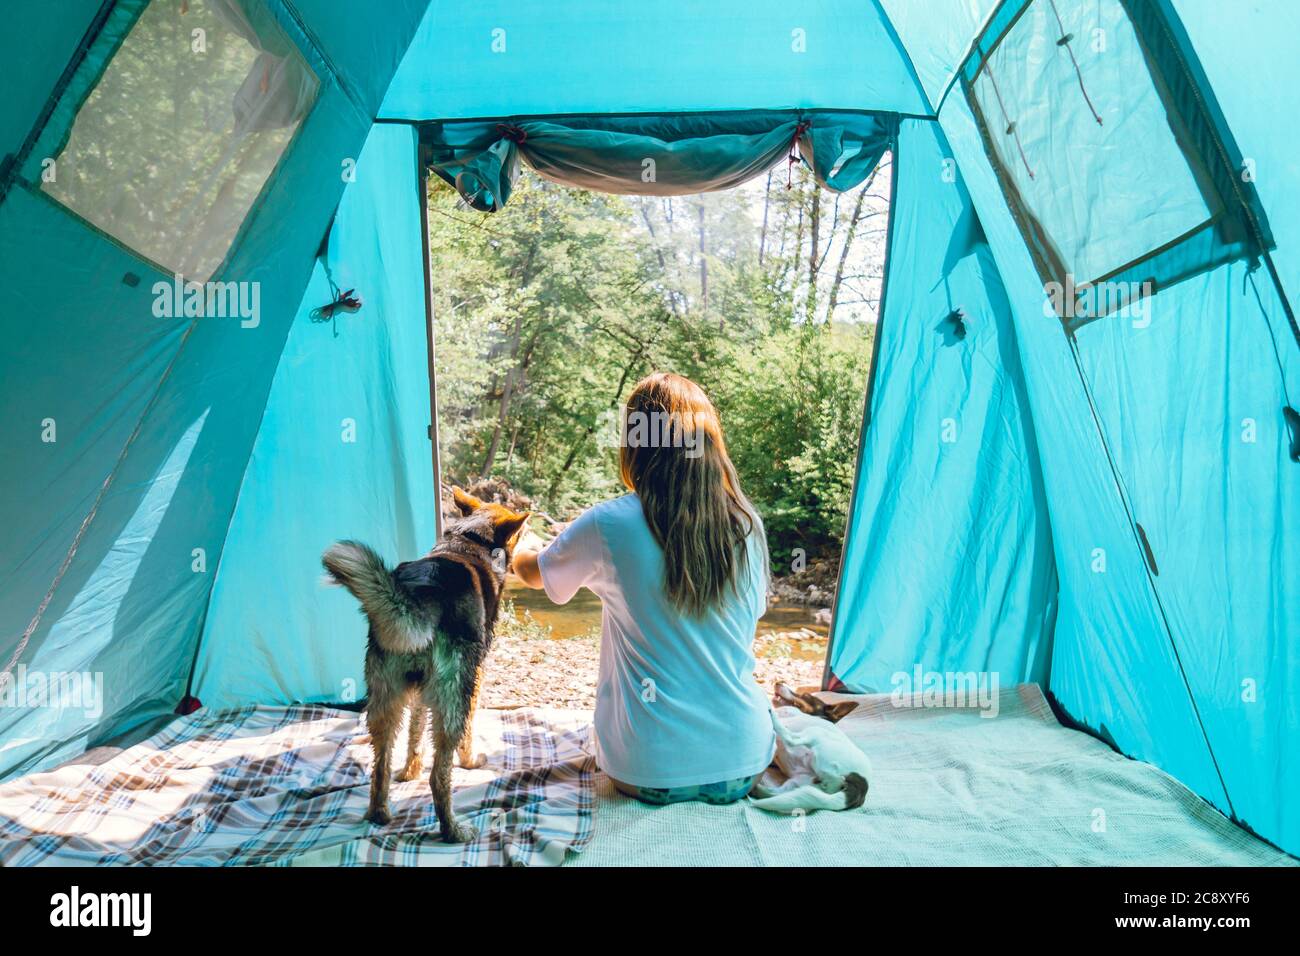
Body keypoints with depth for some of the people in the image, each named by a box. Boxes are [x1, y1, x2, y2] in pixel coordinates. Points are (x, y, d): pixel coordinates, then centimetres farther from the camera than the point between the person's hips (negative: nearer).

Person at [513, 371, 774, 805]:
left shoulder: (608, 525, -16)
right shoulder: (746, 523, -7)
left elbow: (532, 573, 6)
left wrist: (523, 545, 29)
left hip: (651, 772, -2)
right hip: (742, 764, 2)